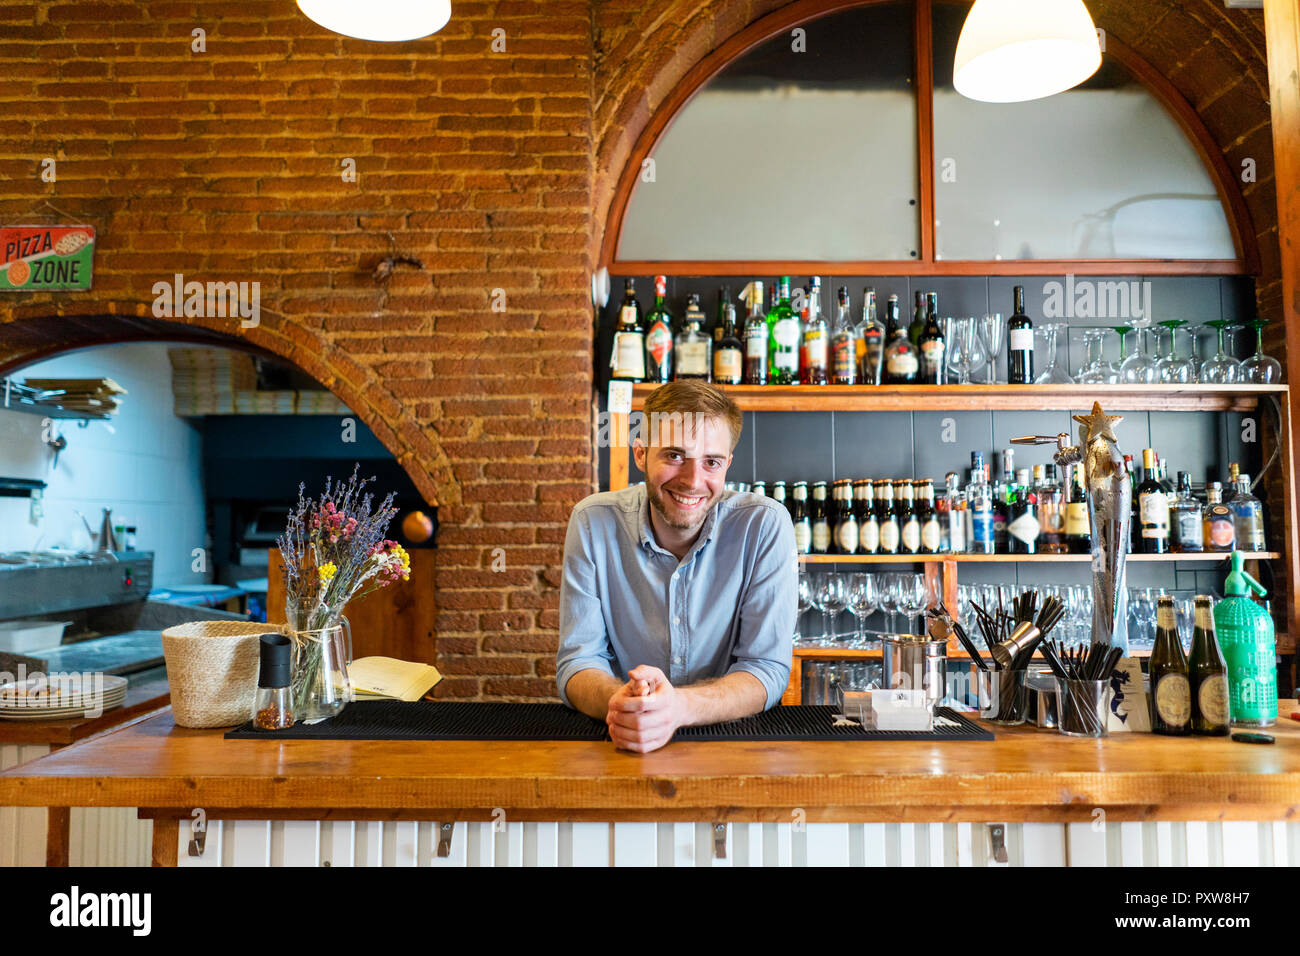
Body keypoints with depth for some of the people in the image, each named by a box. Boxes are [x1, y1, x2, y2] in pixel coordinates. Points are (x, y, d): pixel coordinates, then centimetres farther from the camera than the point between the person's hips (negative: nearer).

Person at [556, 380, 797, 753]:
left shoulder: (765, 526, -11)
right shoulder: (594, 523, -7)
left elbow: (768, 669, -12)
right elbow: (578, 660, -7)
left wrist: (681, 707, -31)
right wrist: (618, 701, -30)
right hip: (620, 750, 1)